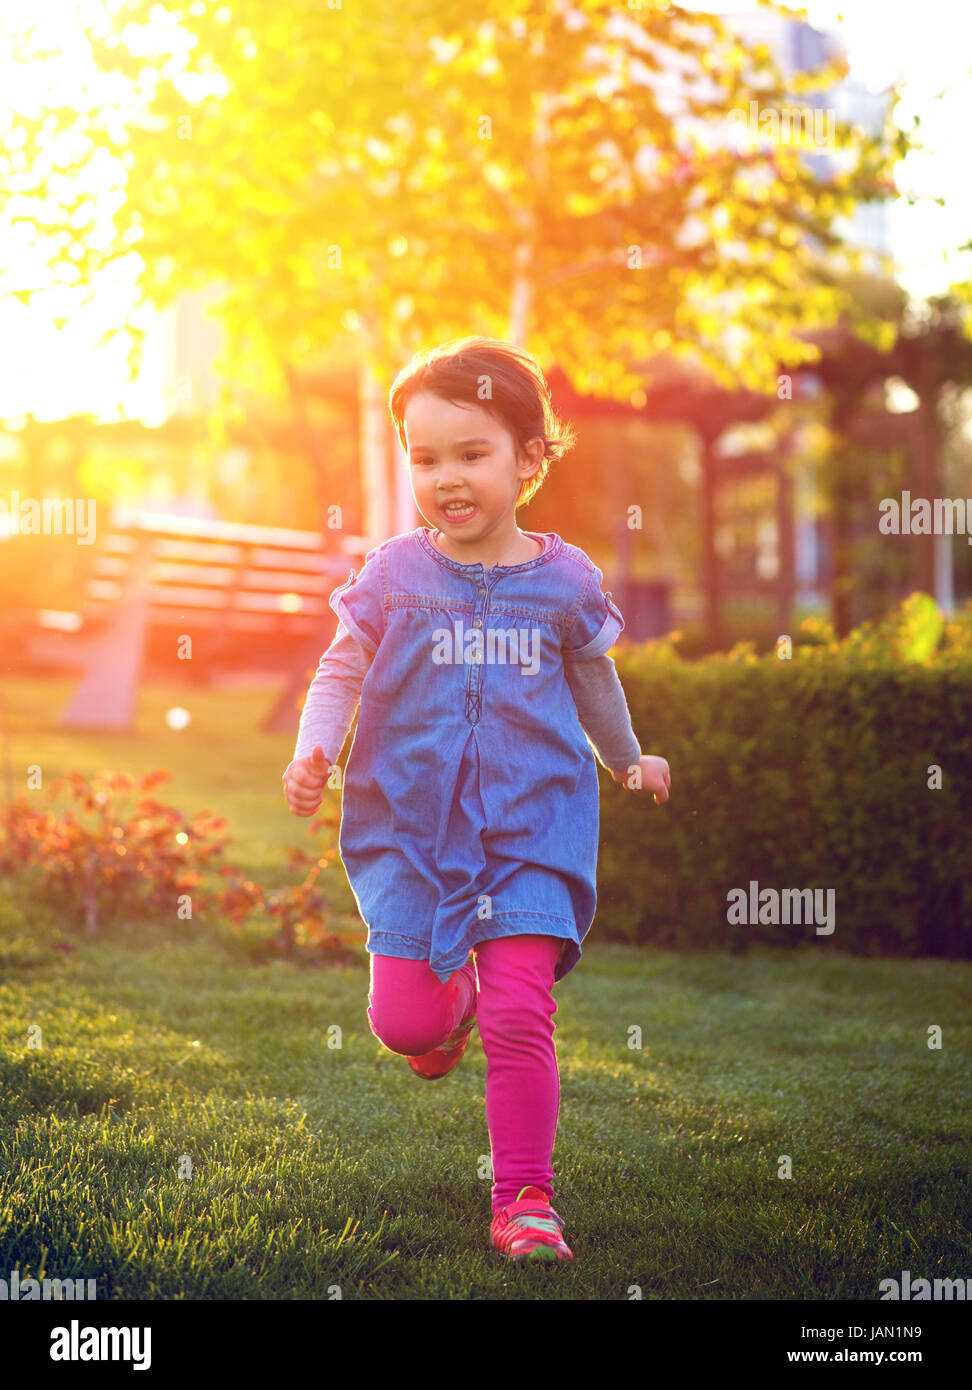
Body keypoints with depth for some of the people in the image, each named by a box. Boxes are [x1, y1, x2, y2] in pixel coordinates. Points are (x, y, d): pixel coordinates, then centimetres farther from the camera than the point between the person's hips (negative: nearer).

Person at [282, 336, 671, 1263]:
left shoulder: (564, 580, 1)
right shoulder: (394, 575, -1)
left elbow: (593, 681, 19)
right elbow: (341, 673, 4)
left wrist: (629, 761, 34)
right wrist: (312, 751, -15)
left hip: (532, 825, 0)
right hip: (410, 826, 1)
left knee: (521, 1016, -10)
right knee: (402, 1021, -2)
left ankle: (524, 1201, 5)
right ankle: (451, 996, 36)